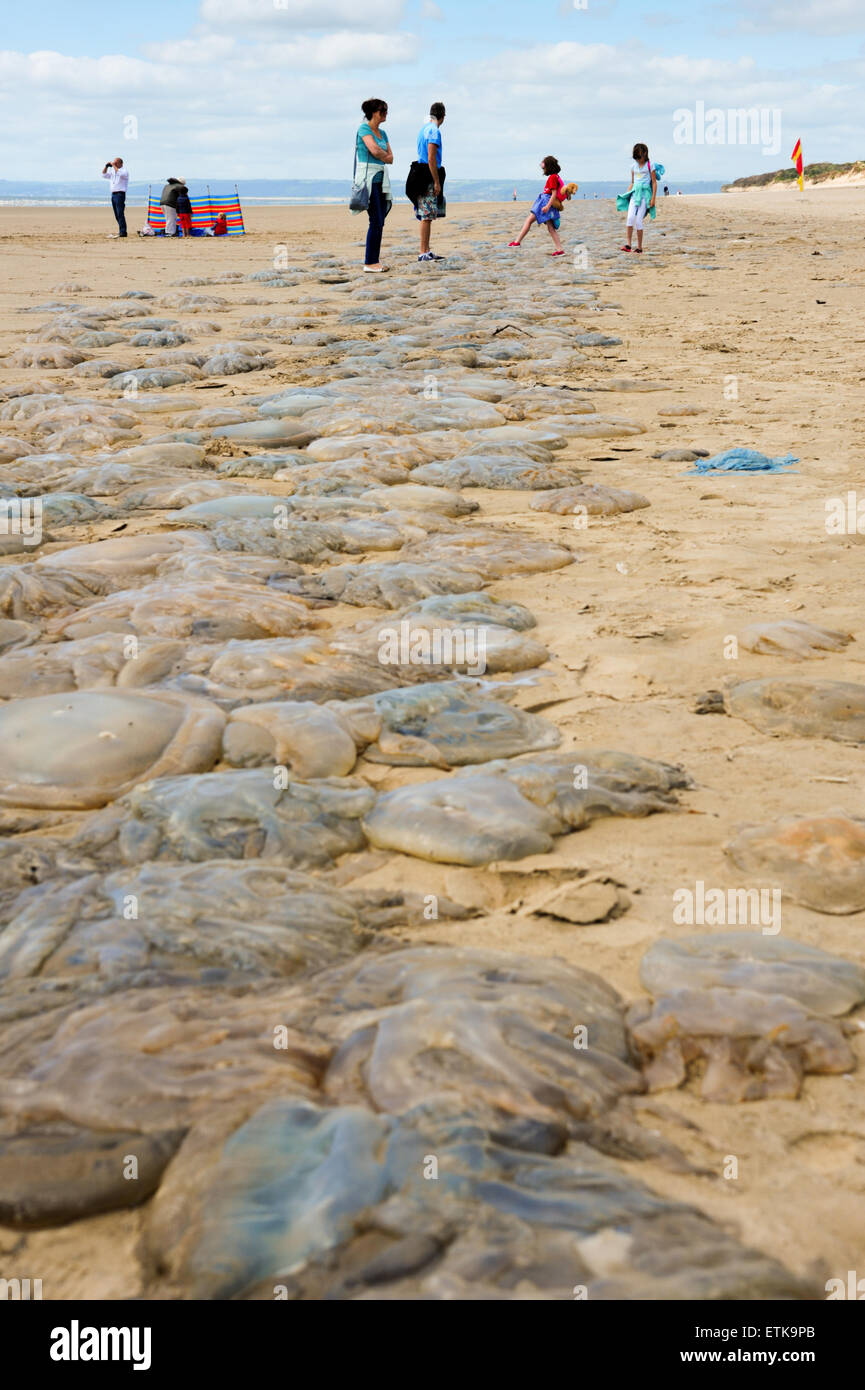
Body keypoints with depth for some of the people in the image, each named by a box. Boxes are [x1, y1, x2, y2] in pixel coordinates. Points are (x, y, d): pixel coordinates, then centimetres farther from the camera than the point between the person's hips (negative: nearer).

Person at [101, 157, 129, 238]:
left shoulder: (124, 171, -3)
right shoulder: (113, 171, 20)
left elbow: (119, 173, -24)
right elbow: (104, 175, 24)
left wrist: (114, 166, -16)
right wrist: (106, 166, 12)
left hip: (120, 194, -8)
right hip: (113, 194, 8)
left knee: (120, 214, -14)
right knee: (117, 214, 7)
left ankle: (123, 232, -16)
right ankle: (121, 231, 11)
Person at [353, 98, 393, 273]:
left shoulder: (382, 133, 17)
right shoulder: (364, 128, -6)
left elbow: (390, 158, 12)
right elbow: (374, 150, -19)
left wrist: (381, 156, -6)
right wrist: (385, 155, 0)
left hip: (381, 178, 8)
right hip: (368, 178, -8)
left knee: (379, 222, 5)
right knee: (376, 221, -11)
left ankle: (375, 261, 9)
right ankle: (370, 263, -8)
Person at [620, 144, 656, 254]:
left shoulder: (649, 165, 1)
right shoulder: (634, 167, 15)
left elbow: (654, 182, 0)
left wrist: (653, 198, -8)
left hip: (645, 193, -4)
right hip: (635, 193, 4)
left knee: (638, 220, -10)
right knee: (630, 217, -17)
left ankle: (639, 247, -2)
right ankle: (628, 244, -19)